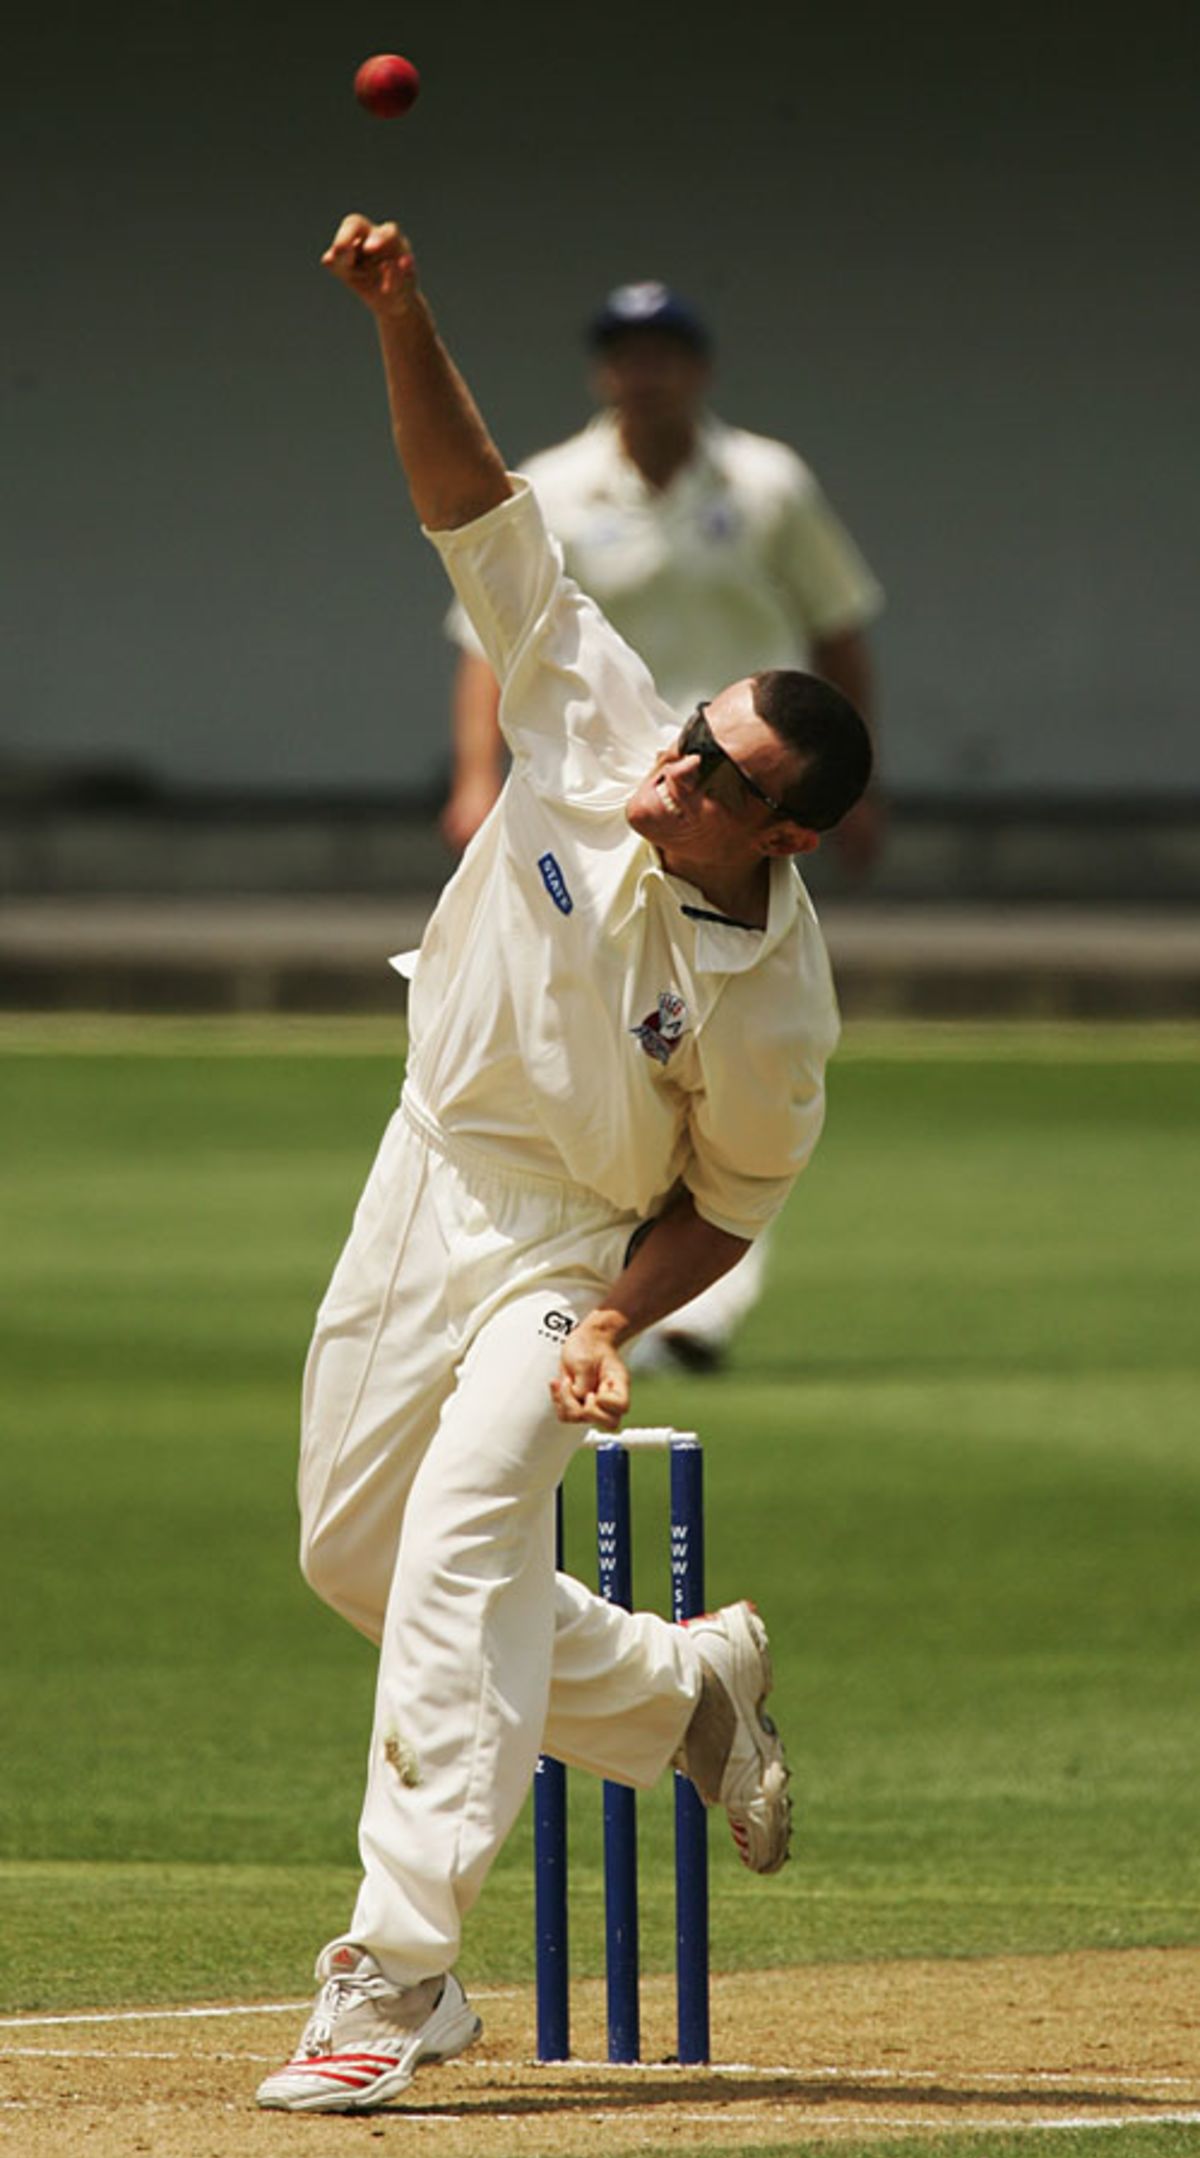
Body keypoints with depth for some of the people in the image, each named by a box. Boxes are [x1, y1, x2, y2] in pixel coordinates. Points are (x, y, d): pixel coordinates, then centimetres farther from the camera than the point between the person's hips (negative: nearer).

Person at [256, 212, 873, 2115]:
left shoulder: (774, 1003, -25)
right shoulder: (593, 723, -18)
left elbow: (735, 1198, -10)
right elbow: (481, 513, -18)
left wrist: (618, 1324, -24)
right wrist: (405, 325, -31)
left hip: (577, 1240, -6)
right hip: (430, 1177, 6)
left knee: (463, 1550, -22)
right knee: (353, 1548, 15)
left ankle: (398, 1976, -23)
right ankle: (684, 1689, 35)